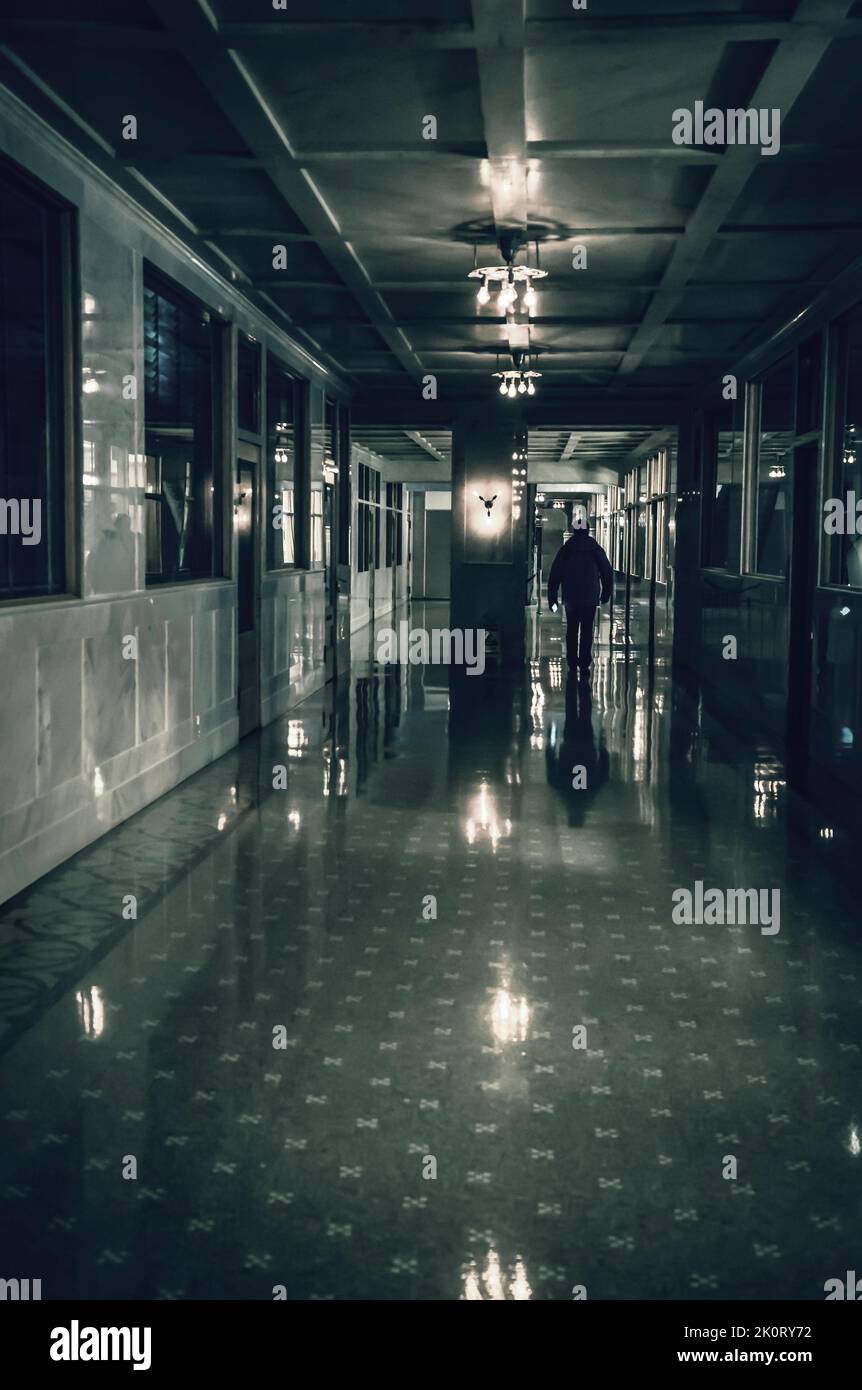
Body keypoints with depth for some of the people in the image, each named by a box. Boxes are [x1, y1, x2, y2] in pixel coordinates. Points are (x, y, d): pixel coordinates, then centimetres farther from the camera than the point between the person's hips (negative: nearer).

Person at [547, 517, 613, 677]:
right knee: (587, 631, 2)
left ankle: (572, 664, 14)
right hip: (590, 598, -1)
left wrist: (552, 598, 1)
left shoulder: (565, 549, -1)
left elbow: (554, 575, -2)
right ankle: (584, 665, -4)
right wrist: (605, 594, 15)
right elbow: (607, 572, 4)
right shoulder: (596, 549, -1)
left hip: (570, 598, 1)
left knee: (571, 630, 14)